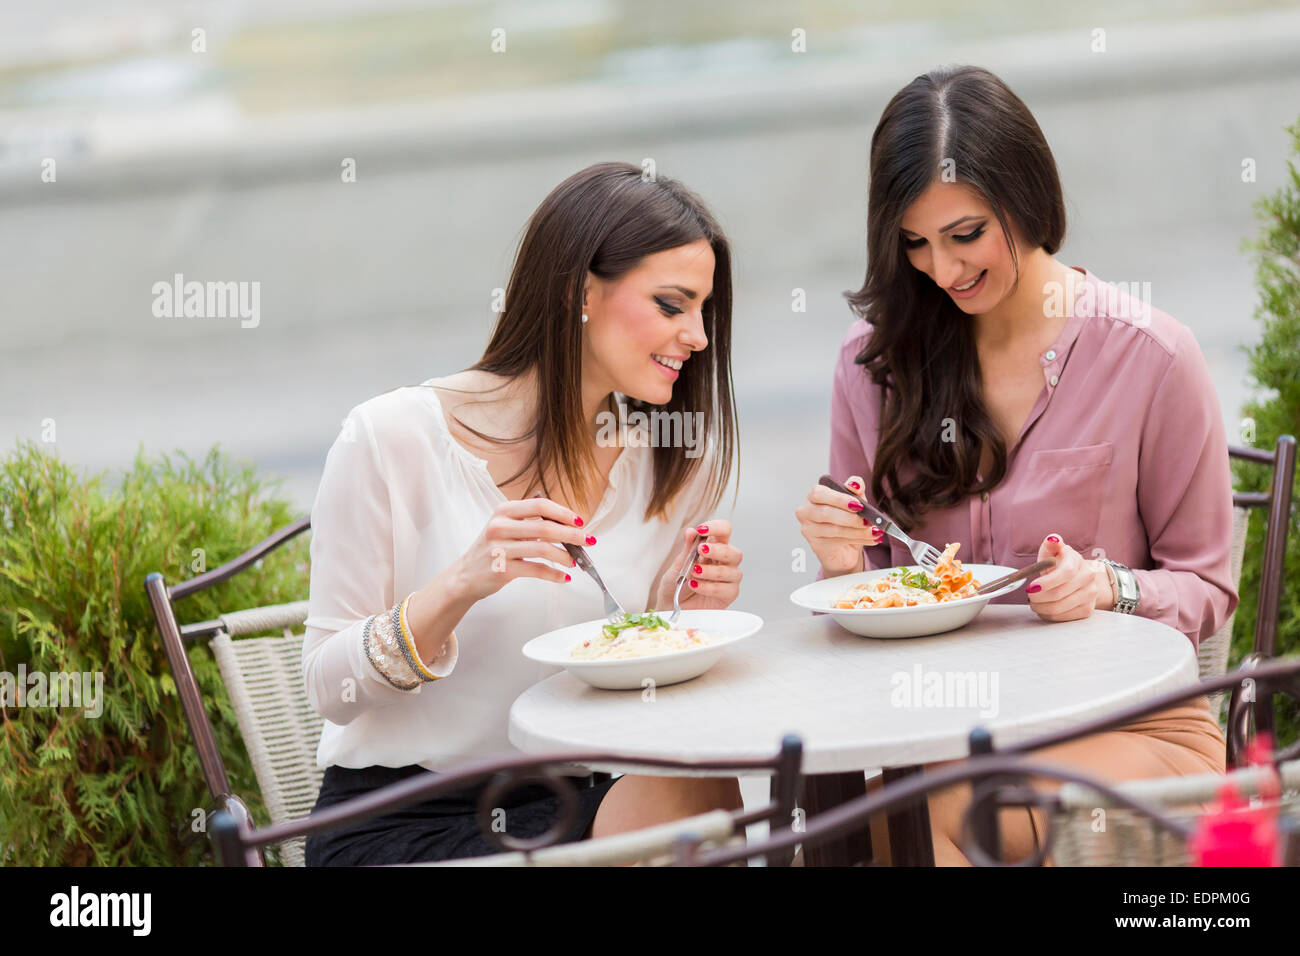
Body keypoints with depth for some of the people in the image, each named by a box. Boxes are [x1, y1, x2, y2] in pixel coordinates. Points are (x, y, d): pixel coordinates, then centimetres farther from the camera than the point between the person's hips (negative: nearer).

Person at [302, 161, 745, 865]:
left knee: (698, 793, -28)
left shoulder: (668, 462, 3)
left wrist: (689, 611, -11)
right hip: (391, 821, -4)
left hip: (567, 804, 5)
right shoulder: (393, 437, -12)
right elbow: (329, 689, -10)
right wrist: (459, 587, -27)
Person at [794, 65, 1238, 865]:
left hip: (1128, 723, -3)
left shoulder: (1148, 354, -5)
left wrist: (1108, 588, -20)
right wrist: (845, 560, -10)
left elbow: (1205, 588, 1)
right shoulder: (875, 356, 6)